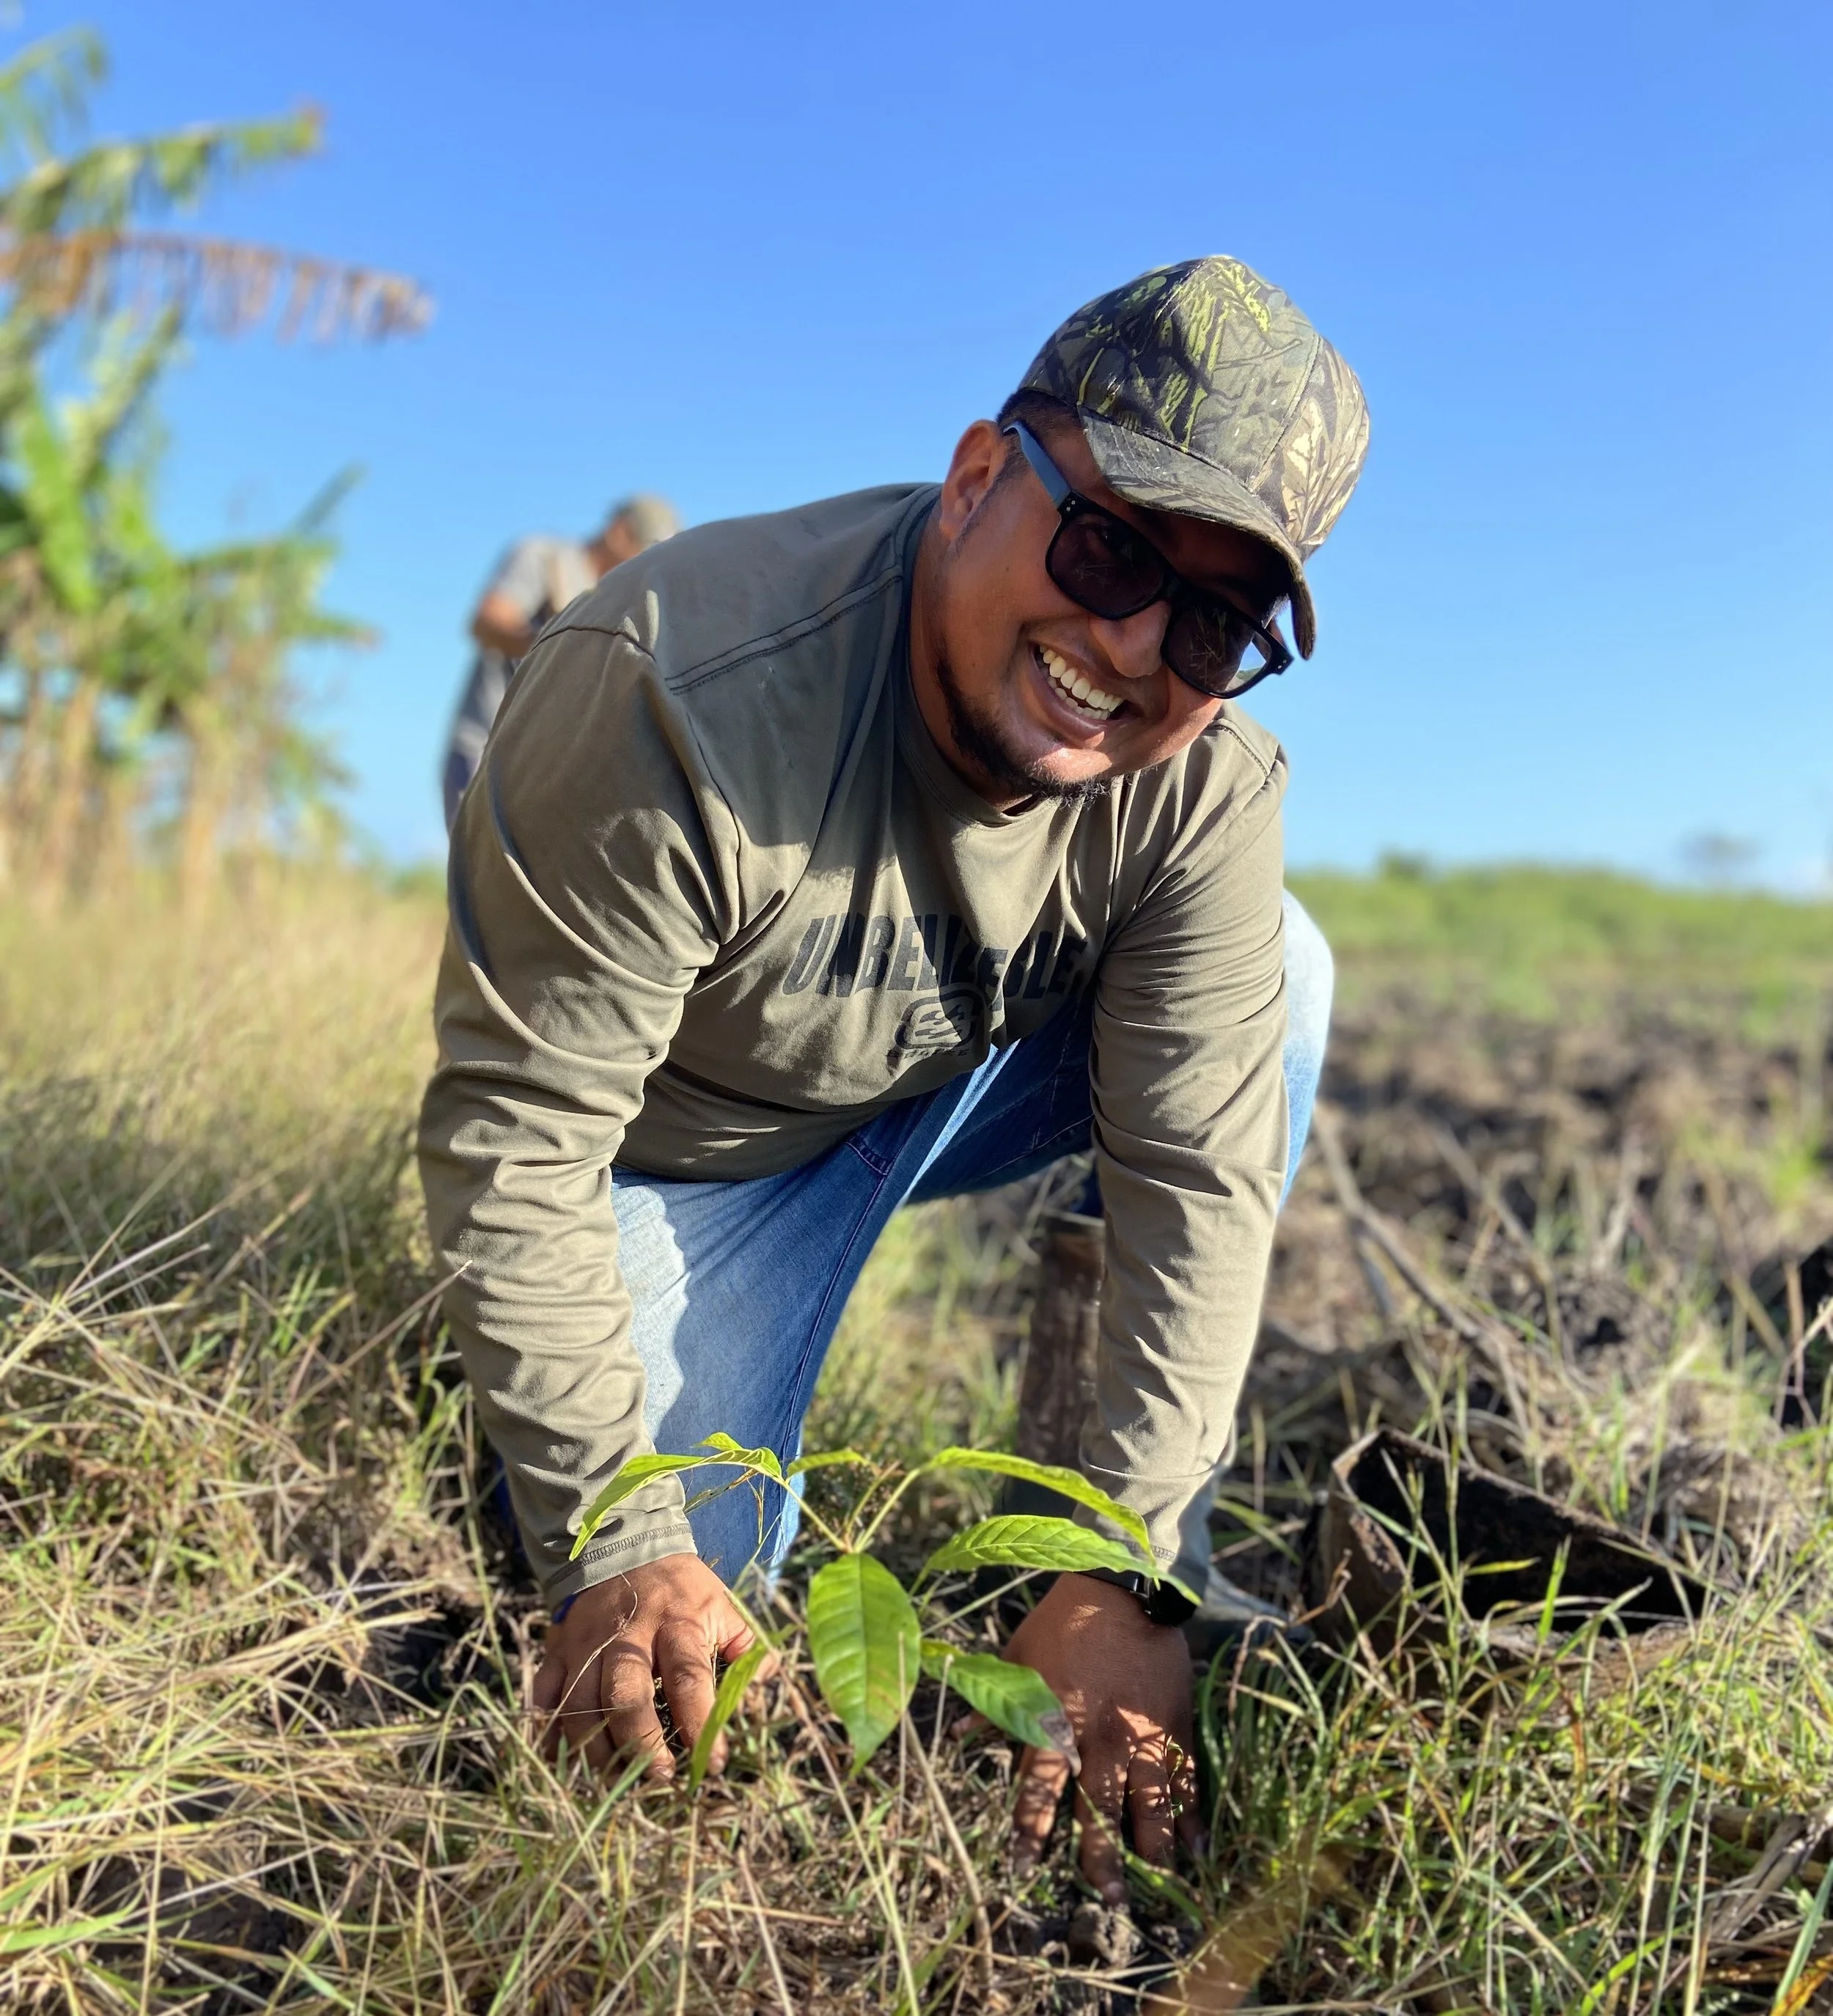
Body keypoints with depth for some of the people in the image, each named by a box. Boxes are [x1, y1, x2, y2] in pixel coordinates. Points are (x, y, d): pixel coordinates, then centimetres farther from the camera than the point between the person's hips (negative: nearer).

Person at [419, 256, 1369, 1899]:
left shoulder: (1209, 776, -21)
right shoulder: (675, 700, -35)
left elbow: (1199, 1165, -22)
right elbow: (515, 1135, -30)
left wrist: (1126, 1573, -28)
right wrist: (616, 1544, -32)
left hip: (978, 1079, 4)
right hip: (700, 1147, -3)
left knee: (1273, 969, -18)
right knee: (676, 1640, -11)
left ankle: (1183, 1524, -4)